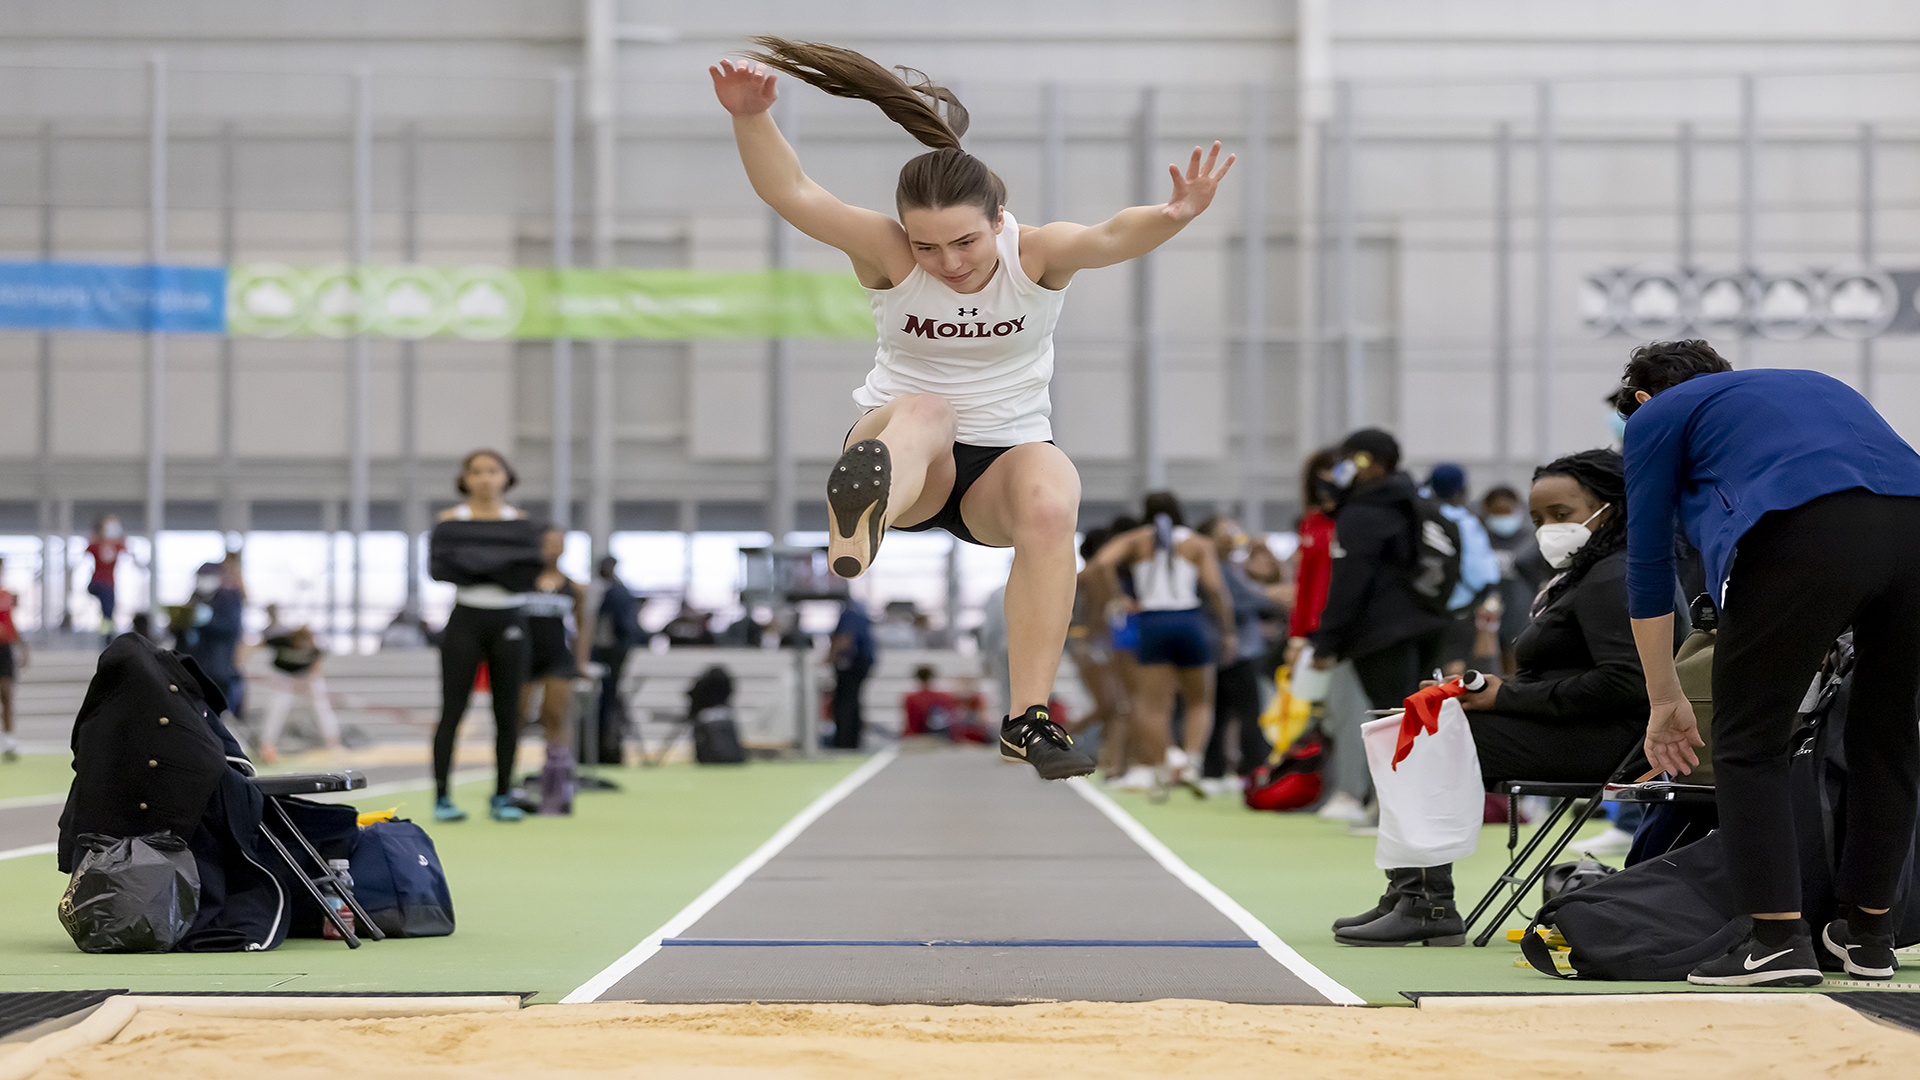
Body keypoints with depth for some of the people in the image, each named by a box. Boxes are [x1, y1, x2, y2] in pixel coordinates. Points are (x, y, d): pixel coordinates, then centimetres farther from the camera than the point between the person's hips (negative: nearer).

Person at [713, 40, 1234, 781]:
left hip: (1003, 459, 1)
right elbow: (791, 194, -24)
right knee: (924, 411, -37)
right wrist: (751, 117, -42)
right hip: (900, 448, -1)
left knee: (1051, 500, -34)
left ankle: (1029, 718, -32)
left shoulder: (1036, 255, -12)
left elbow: (1109, 237, -32)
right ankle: (861, 523, -79)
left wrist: (1172, 217, -54)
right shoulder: (887, 254, -11)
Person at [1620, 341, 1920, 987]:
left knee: (1747, 744, 7)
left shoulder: (1655, 416, 24)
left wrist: (1665, 700, 33)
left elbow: (1648, 565, 25)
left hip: (1803, 534, -5)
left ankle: (1779, 938, -1)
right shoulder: (1810, 383, 40)